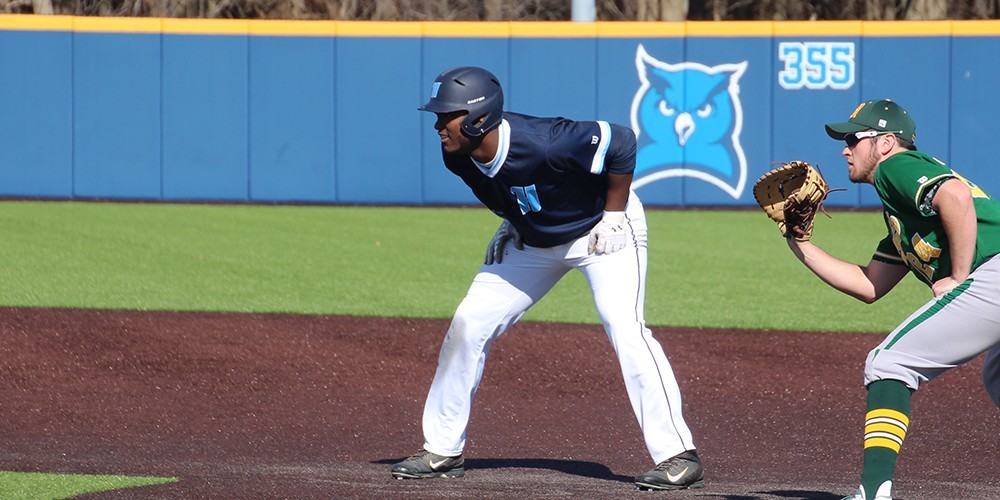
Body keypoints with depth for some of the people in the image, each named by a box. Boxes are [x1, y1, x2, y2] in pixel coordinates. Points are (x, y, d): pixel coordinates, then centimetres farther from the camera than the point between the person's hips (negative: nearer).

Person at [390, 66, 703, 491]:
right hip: (534, 241, 7)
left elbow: (620, 142, -28)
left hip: (601, 229, -7)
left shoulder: (542, 144, -38)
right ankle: (443, 451, 12)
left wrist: (613, 216, -23)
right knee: (469, 324, 0)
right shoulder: (458, 156, -17)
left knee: (623, 325, -24)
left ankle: (678, 456, -21)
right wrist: (512, 222, 4)